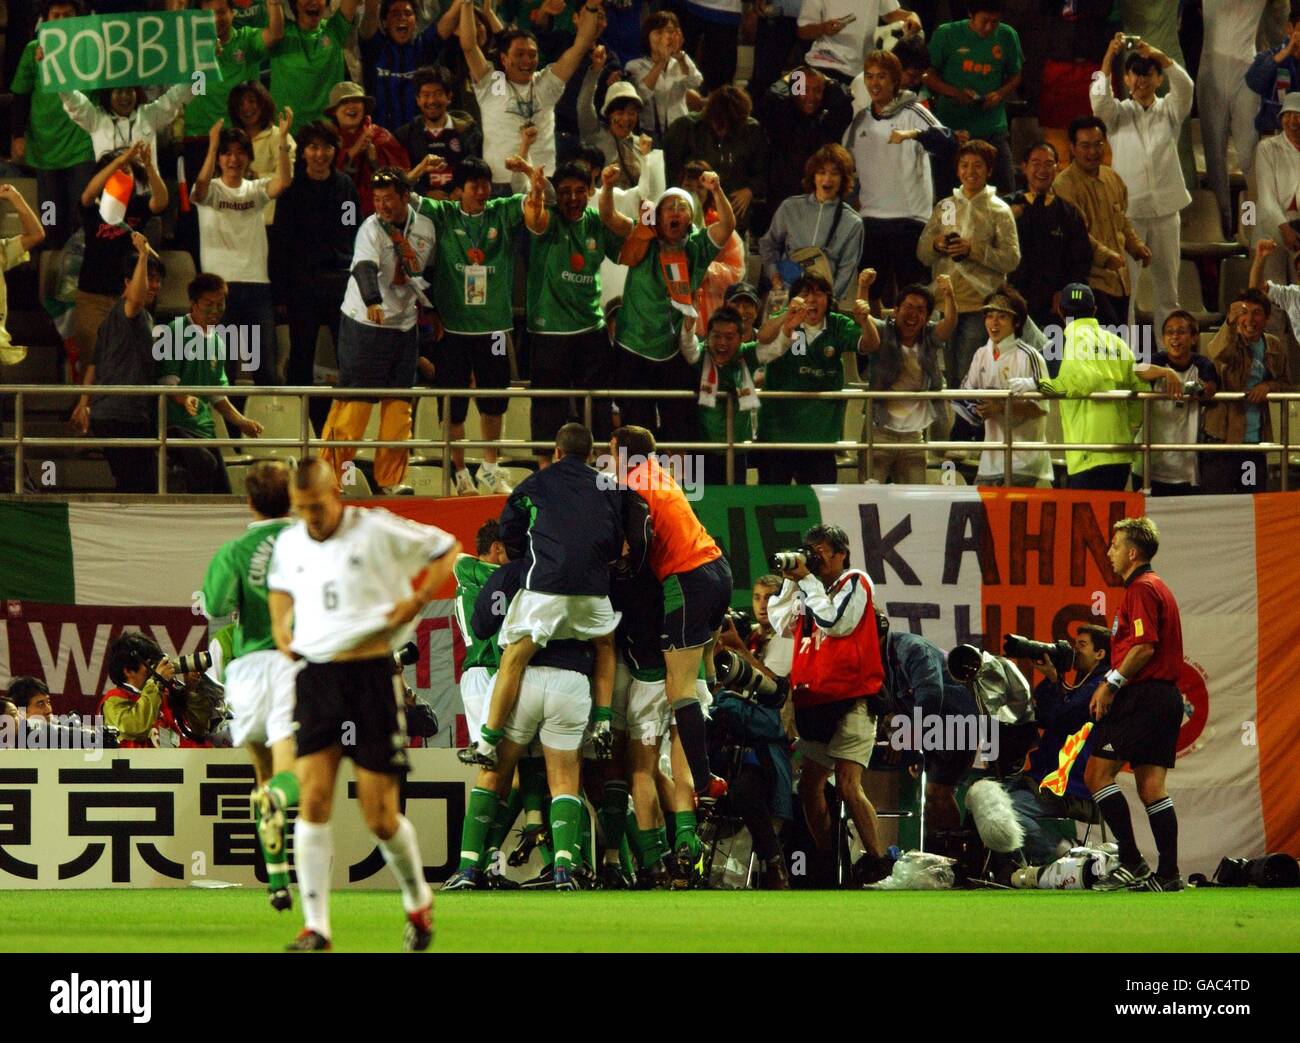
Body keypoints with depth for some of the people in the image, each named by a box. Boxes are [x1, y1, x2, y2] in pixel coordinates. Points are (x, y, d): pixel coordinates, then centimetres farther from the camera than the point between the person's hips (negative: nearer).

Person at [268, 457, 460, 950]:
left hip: (372, 674, -4)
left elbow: (447, 548, 5)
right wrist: (280, 628, 15)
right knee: (313, 799, -11)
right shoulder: (289, 543, 10)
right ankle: (316, 927, -9)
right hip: (314, 677, 4)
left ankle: (418, 902, 25)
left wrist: (418, 599, -8)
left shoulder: (377, 530, -5)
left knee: (379, 816, -2)